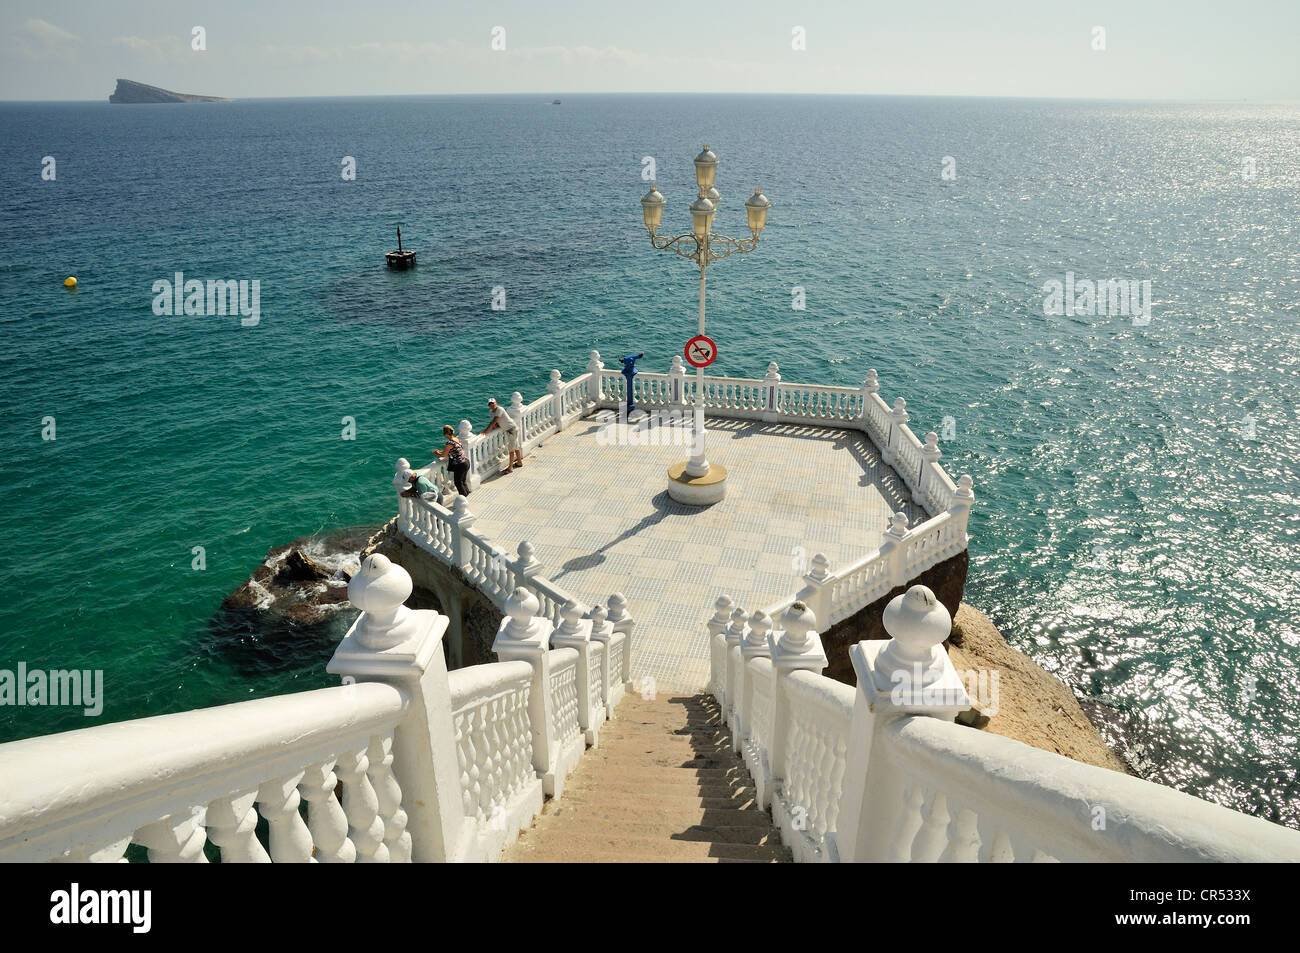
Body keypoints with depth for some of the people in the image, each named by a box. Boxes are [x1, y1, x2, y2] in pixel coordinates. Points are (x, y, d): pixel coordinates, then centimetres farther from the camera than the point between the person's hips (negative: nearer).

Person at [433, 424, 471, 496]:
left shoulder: (449, 443, -20)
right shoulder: (457, 439, 6)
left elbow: (443, 455, -8)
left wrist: (437, 453, 10)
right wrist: (440, 451, 19)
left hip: (460, 465, -8)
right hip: (466, 461, 8)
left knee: (458, 482, 7)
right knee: (463, 481, 22)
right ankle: (467, 493, 31)